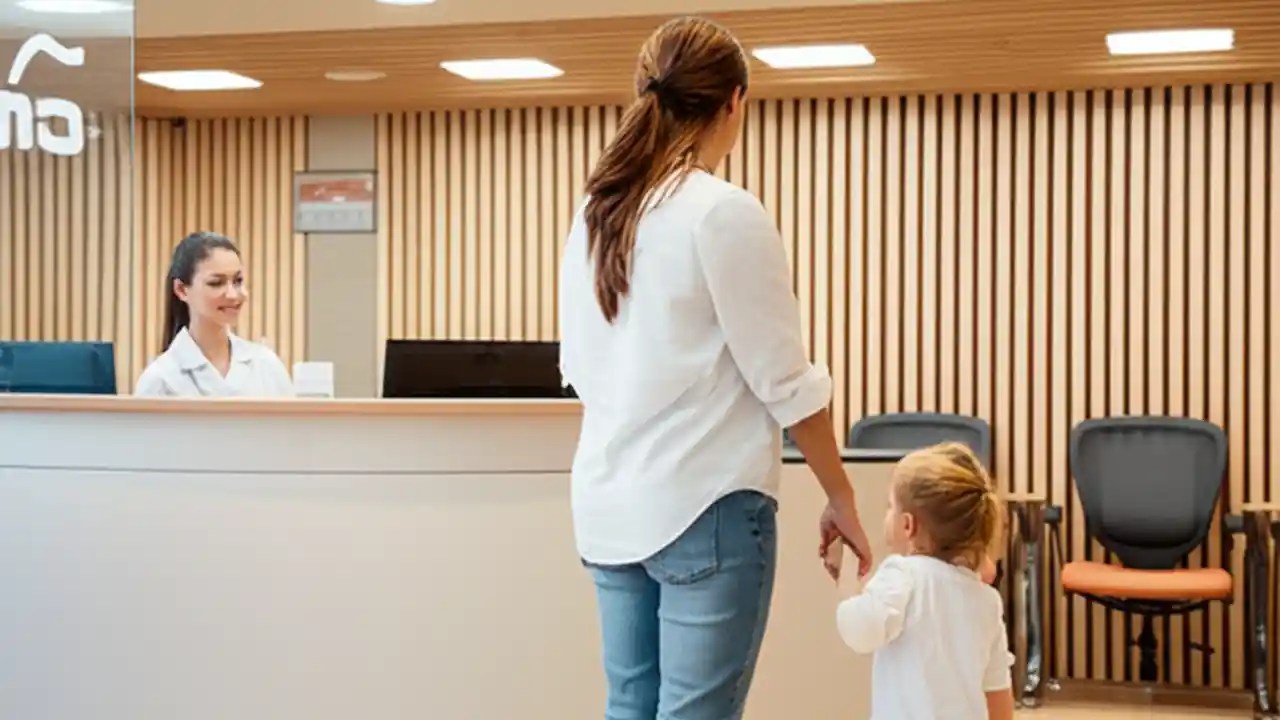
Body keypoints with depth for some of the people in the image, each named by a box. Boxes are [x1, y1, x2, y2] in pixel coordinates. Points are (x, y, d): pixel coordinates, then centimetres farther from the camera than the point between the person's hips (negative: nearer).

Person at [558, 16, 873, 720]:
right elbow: (785, 381, -11)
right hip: (705, 503, -7)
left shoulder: (594, 211, 7)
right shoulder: (726, 213, -14)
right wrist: (841, 497, 0)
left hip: (609, 501, 7)